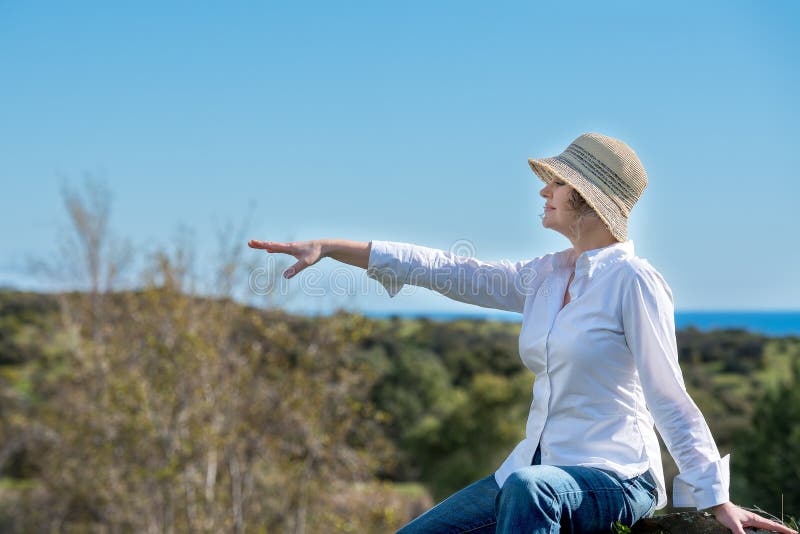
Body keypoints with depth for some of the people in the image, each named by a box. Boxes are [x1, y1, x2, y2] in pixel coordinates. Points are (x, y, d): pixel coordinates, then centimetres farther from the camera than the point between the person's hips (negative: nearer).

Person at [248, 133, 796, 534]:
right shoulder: (545, 276, 9)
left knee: (529, 487, -39)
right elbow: (444, 270, 9)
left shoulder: (633, 281, -12)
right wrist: (328, 247, 8)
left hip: (615, 479, -8)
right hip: (539, 468, 8)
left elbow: (670, 399, -13)